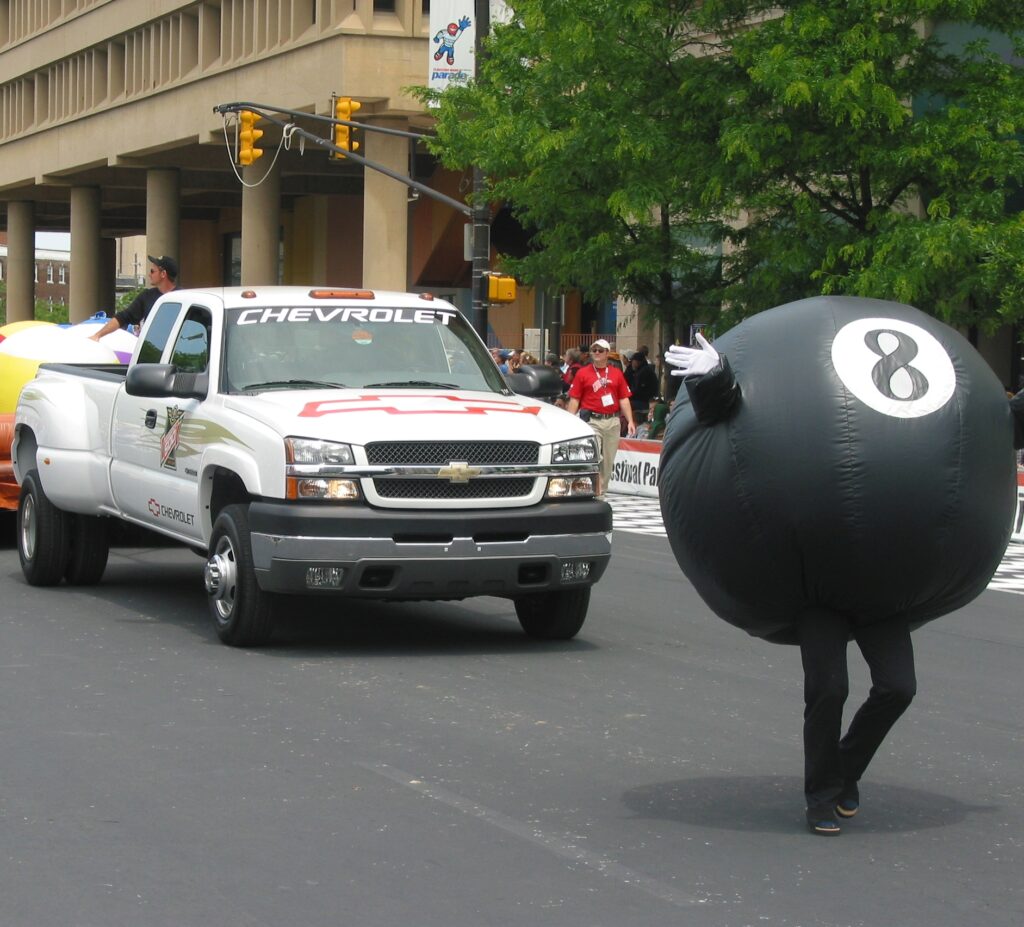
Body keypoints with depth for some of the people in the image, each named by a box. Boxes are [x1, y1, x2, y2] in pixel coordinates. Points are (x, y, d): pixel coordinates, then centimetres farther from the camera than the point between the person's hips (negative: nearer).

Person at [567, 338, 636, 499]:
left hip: (613, 421, 3)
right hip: (592, 421, -3)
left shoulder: (617, 373, 10)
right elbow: (574, 400, 1)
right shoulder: (582, 373, 4)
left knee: (608, 461, 8)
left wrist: (630, 421, 0)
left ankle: (601, 493, 19)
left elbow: (624, 399, 10)